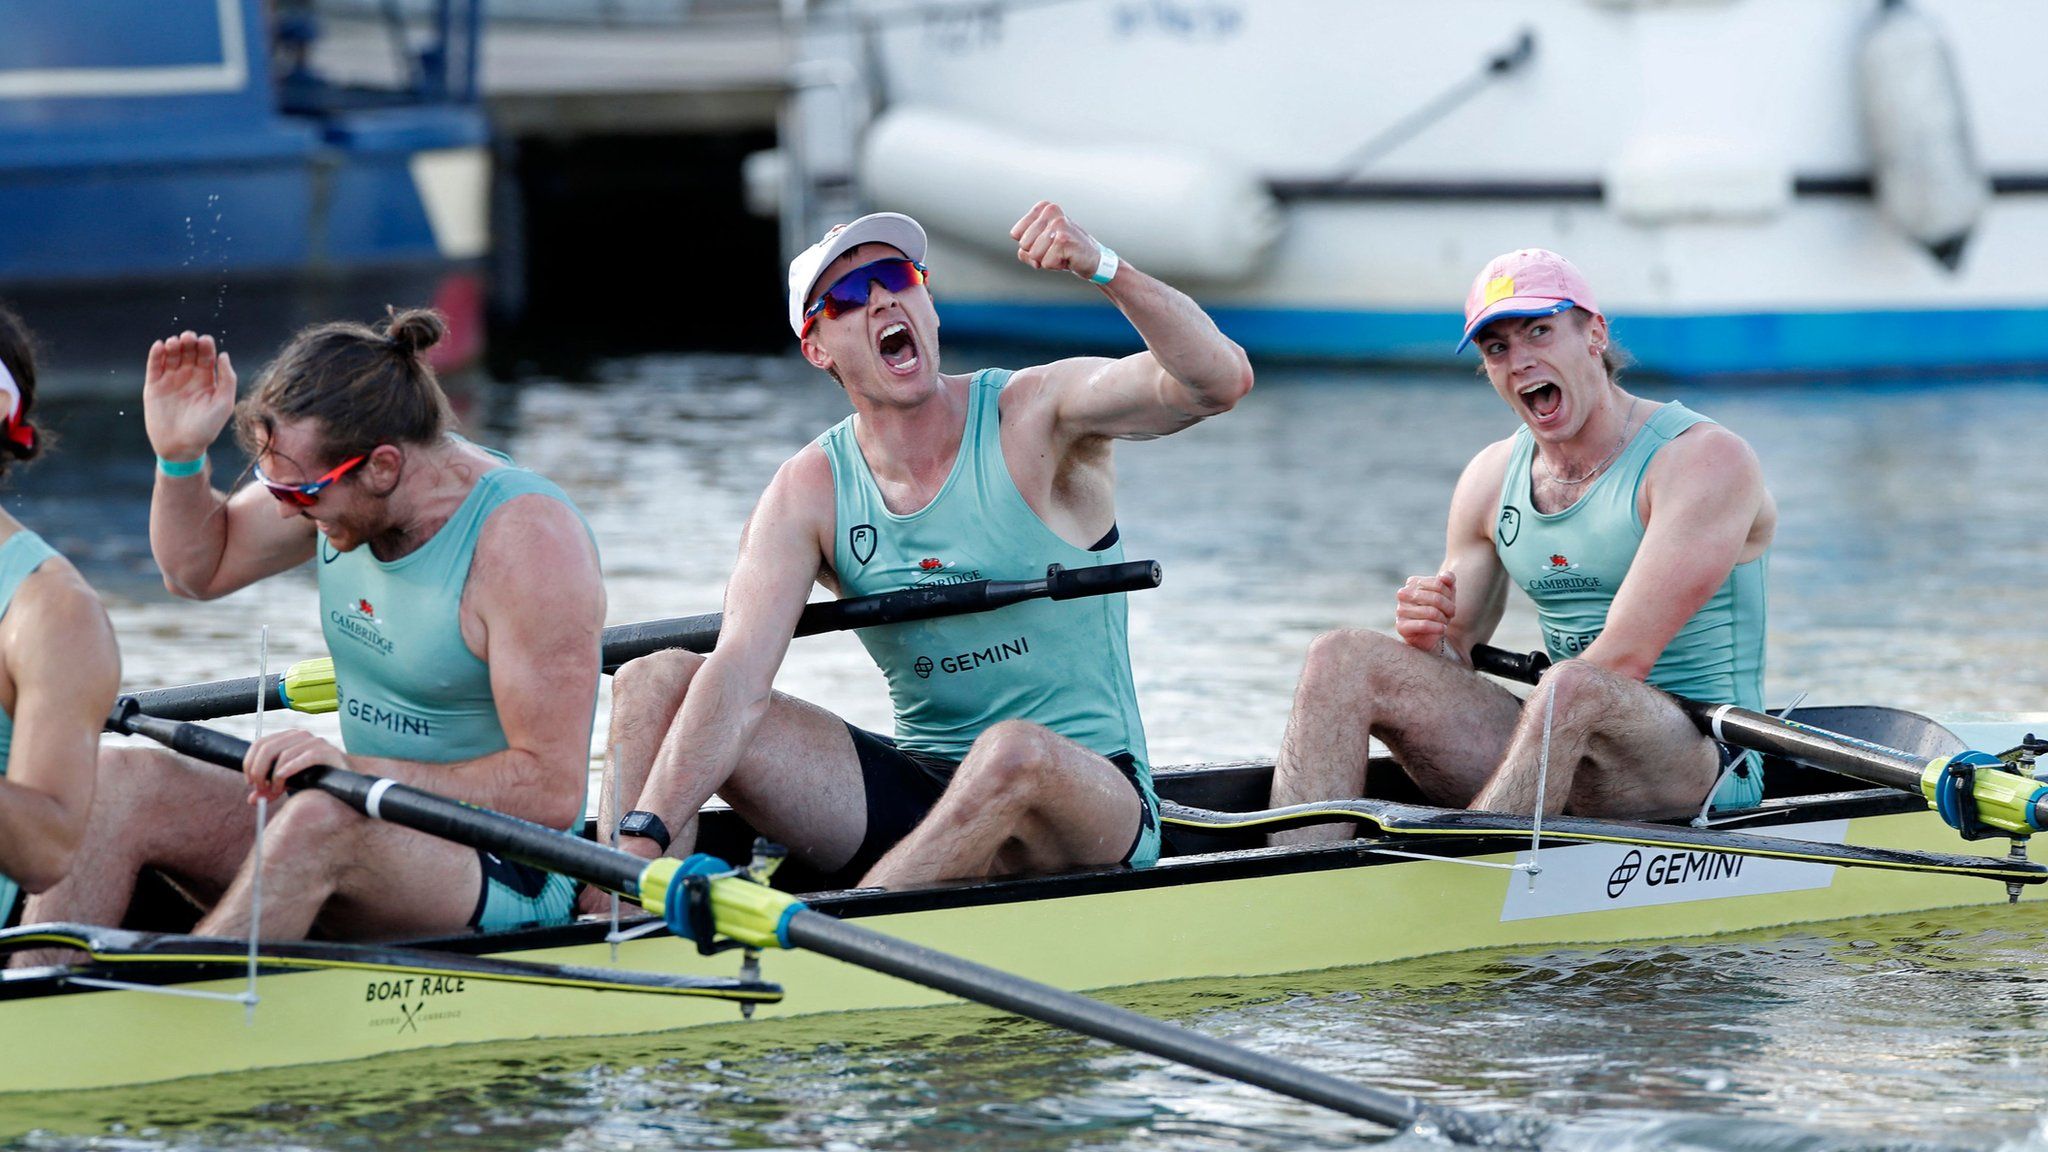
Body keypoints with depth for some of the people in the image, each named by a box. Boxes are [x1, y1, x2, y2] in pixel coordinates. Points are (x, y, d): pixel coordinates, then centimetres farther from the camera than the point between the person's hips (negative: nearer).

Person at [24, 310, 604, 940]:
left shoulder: (529, 540, -21)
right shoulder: (343, 483, -1)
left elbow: (552, 791, -24)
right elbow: (198, 568, 19)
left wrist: (357, 768, -31)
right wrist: (180, 454, -1)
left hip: (509, 879, -7)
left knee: (323, 822, -38)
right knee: (121, 782, -12)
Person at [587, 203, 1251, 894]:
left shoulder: (1037, 415, -7)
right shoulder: (810, 493, 0)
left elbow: (1220, 380, -24)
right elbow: (741, 680, -13)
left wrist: (1102, 267, -40)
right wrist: (643, 837, -28)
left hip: (1088, 791, -4)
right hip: (910, 797, 4)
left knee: (1015, 751, -41)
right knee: (654, 685, -9)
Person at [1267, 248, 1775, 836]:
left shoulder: (1705, 458, -9)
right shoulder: (1491, 478, 11)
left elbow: (1624, 660, -18)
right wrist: (1429, 643, -11)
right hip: (1562, 749, 7)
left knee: (1573, 688, -39)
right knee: (1342, 658, -9)